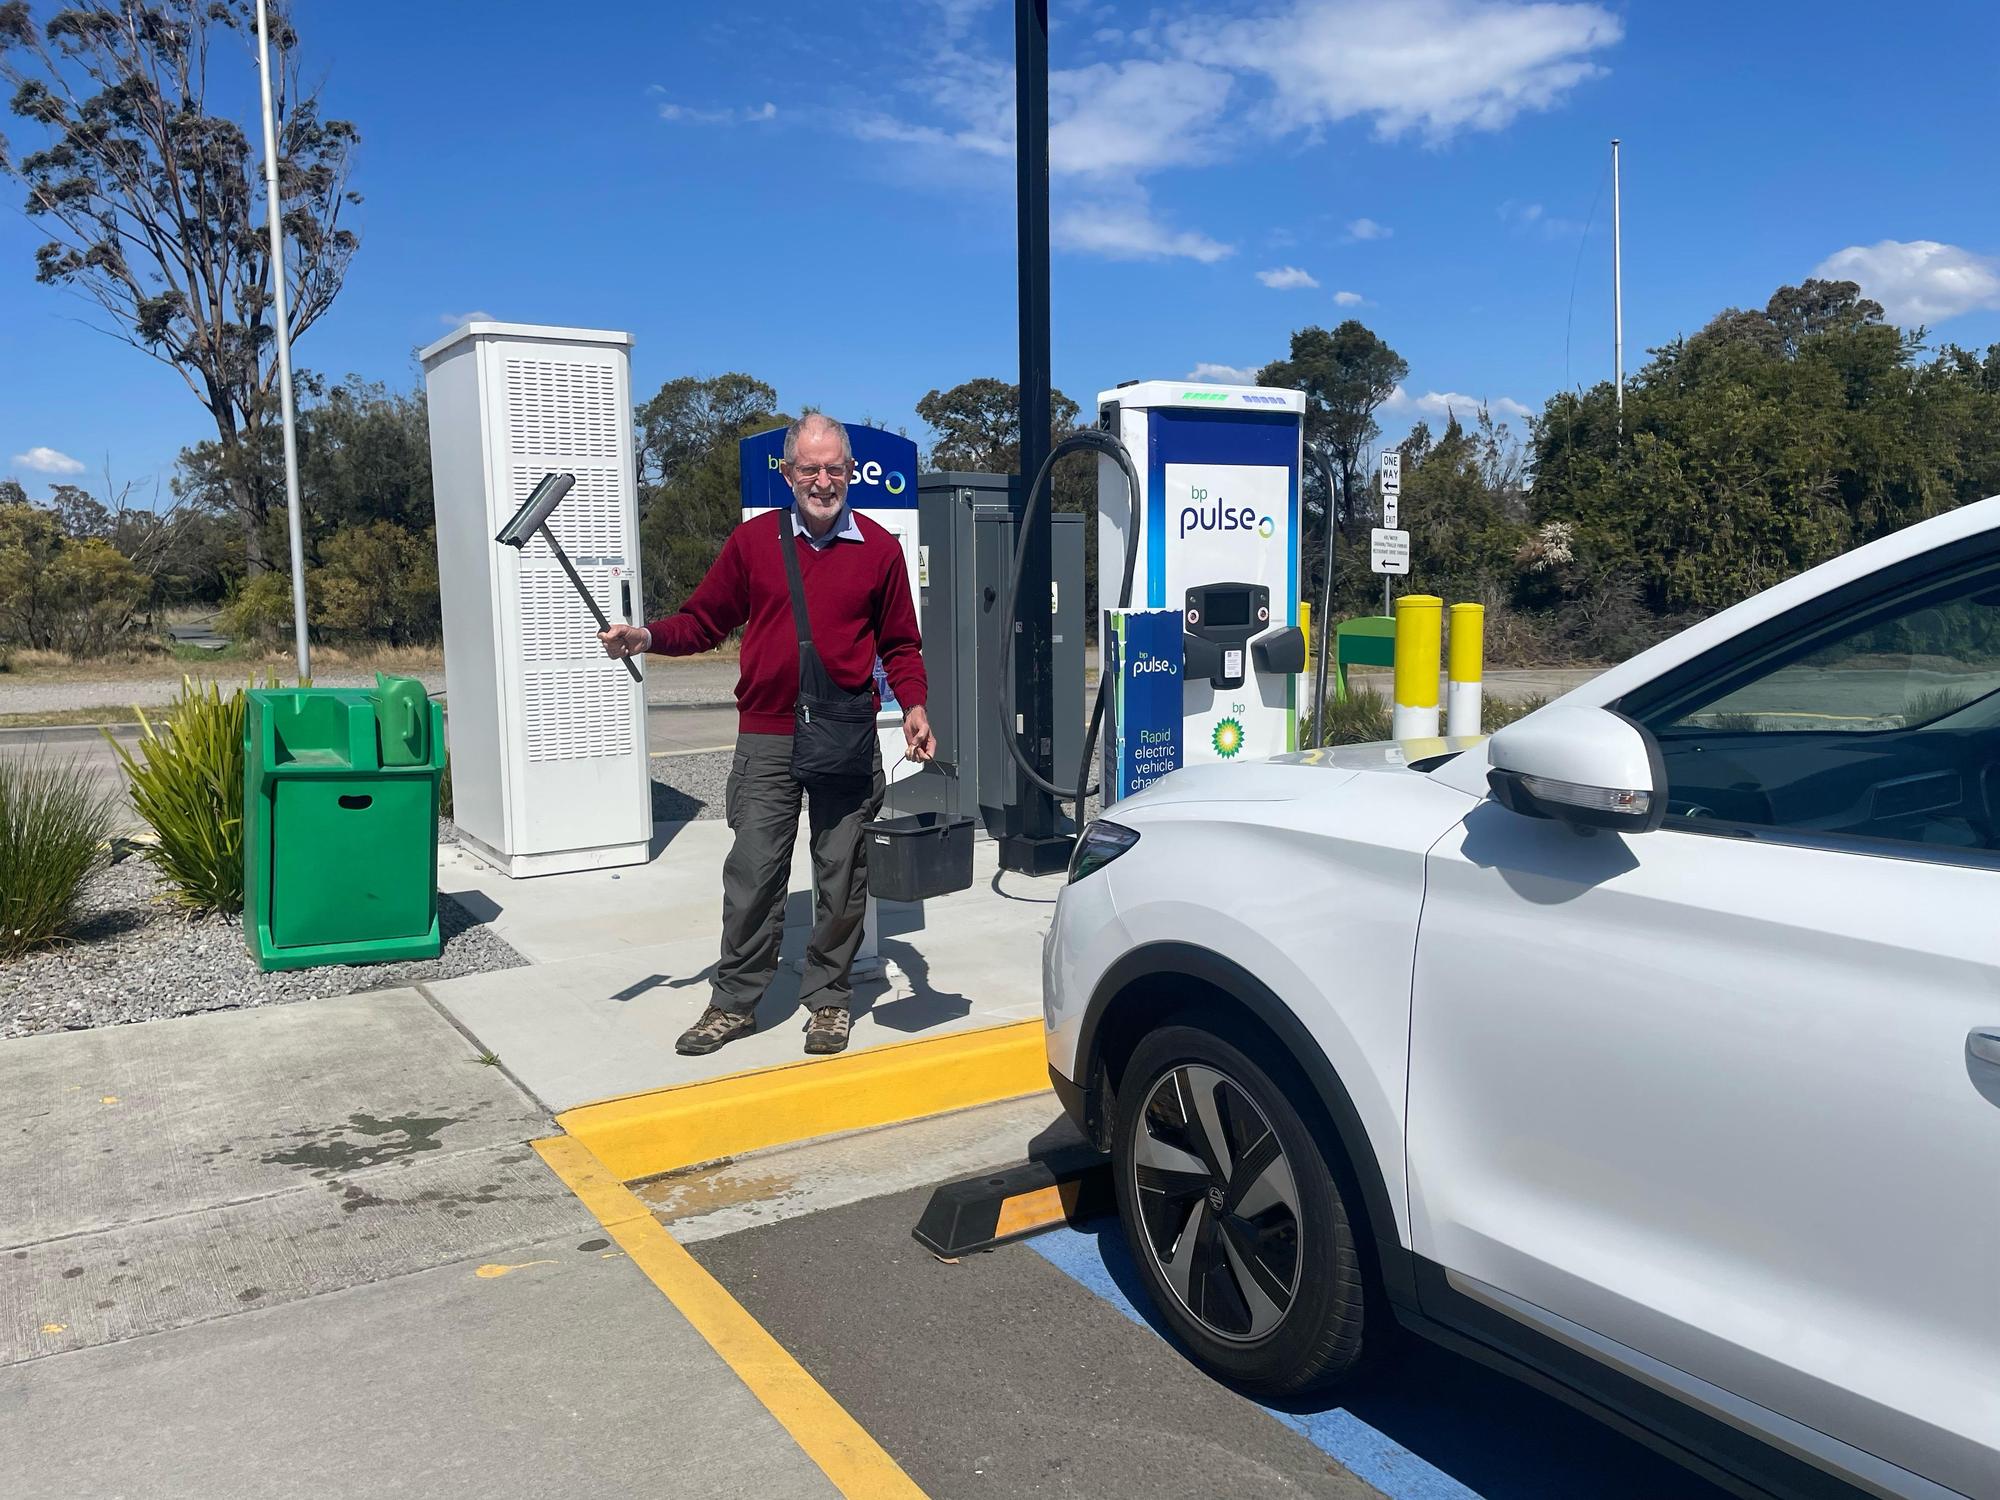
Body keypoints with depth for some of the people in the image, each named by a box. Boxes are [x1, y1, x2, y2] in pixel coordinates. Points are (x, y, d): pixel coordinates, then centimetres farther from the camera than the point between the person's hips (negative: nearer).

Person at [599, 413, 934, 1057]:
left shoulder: (879, 549, 5)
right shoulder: (752, 540, 6)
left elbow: (899, 644, 10)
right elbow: (704, 621, 9)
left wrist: (913, 706, -5)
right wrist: (647, 637, -8)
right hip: (765, 738, 0)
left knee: (842, 874, 7)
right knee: (752, 872, 2)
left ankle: (829, 998, 22)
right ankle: (735, 1001, 16)